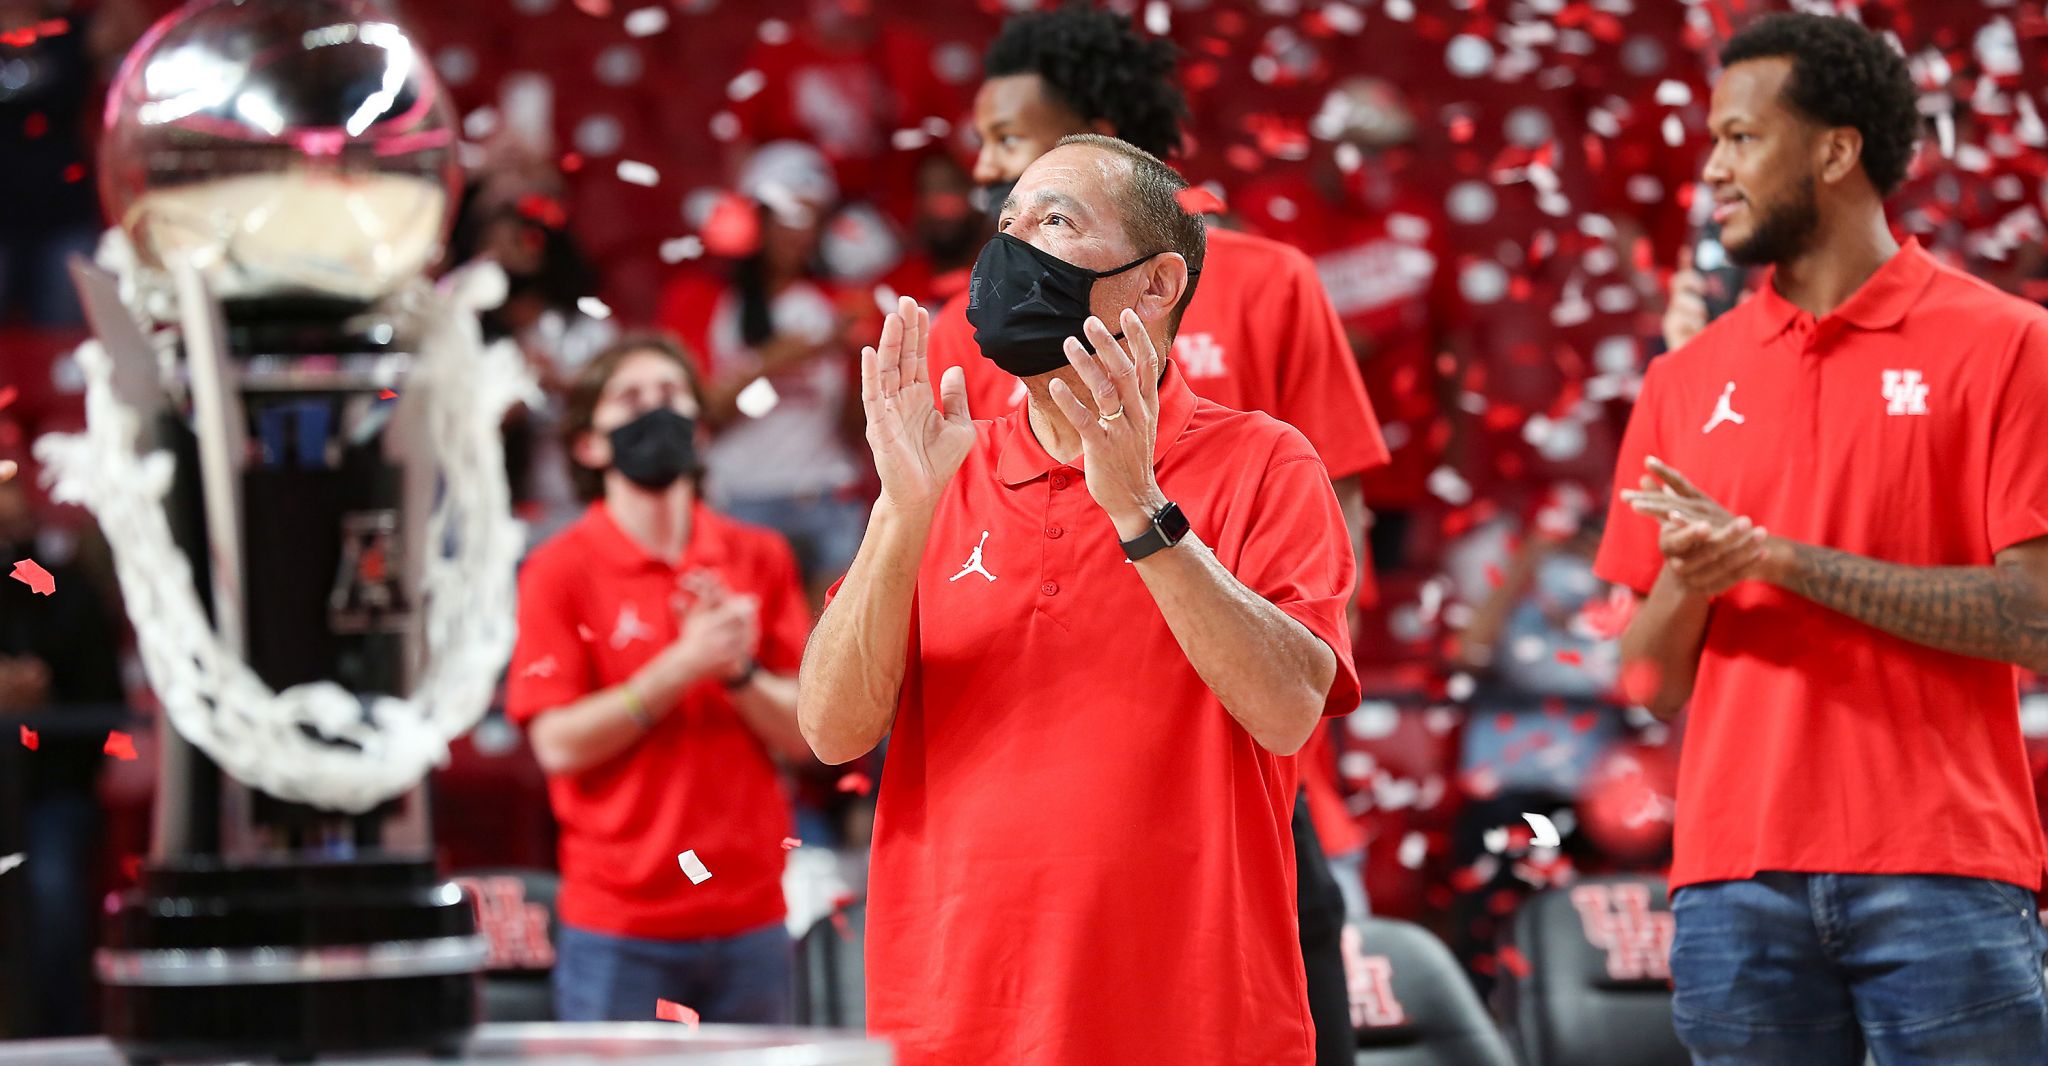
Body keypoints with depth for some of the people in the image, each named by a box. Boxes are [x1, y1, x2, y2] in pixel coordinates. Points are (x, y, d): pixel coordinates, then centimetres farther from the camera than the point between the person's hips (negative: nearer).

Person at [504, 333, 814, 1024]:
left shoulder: (760, 560, 8)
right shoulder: (560, 572, -2)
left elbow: (806, 734, 6)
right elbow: (558, 744, -10)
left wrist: (740, 671, -12)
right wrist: (685, 665, -15)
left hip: (750, 921, 3)